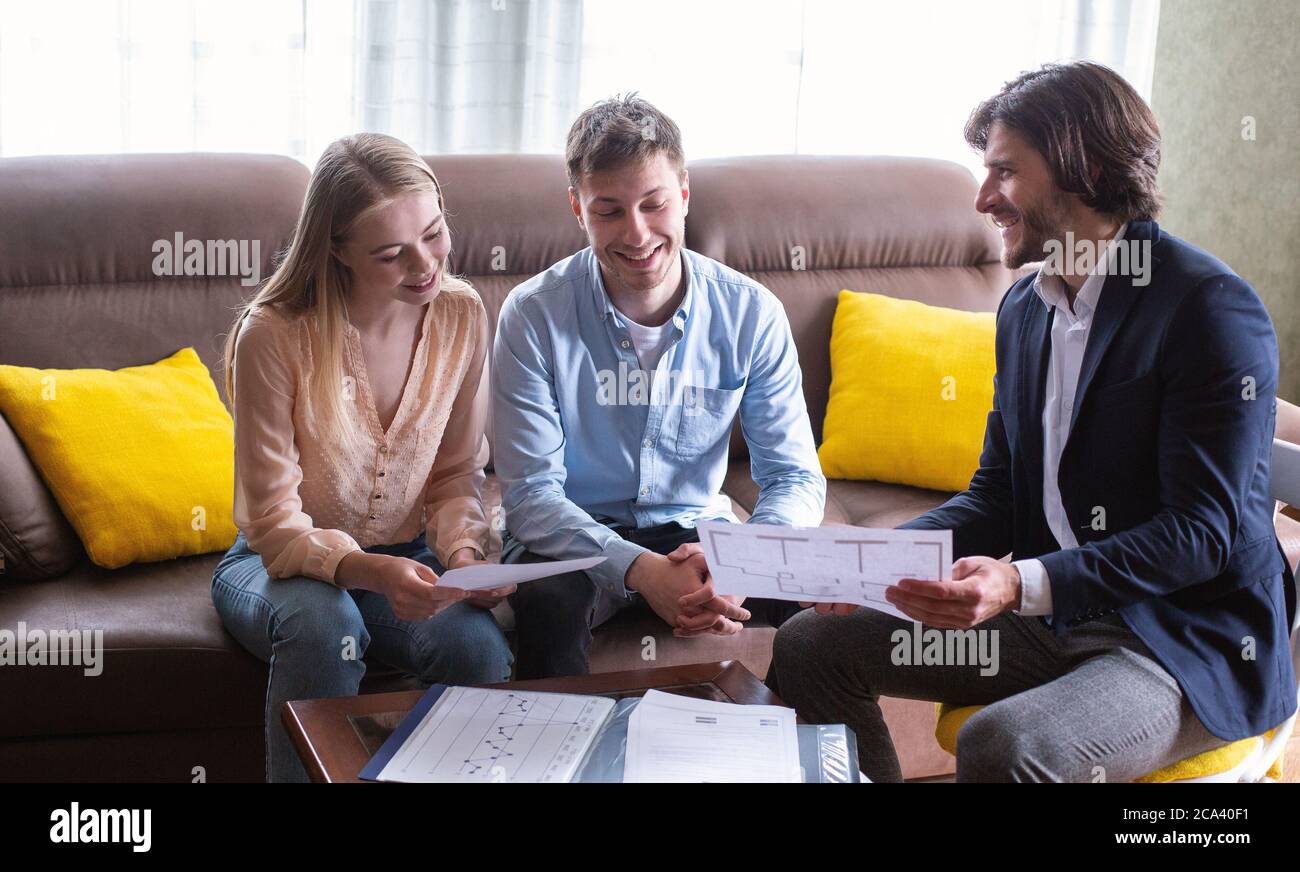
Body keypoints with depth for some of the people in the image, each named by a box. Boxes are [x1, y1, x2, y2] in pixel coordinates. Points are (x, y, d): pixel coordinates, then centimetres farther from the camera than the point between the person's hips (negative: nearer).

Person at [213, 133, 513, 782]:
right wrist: (370, 572, -36)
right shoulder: (273, 334, -20)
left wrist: (462, 551, -19)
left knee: (478, 645, -28)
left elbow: (456, 475, 2)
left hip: (404, 559, 3)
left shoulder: (461, 316, -8)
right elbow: (272, 522, -18)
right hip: (281, 562, -2)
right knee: (323, 624, -37)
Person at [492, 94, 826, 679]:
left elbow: (794, 478, -6)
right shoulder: (532, 315, -12)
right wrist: (639, 568, -32)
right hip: (575, 540, -2)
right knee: (547, 601, -36)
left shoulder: (751, 313, -7)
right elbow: (529, 493, -14)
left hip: (696, 534, 2)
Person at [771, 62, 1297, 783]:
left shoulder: (1213, 310, -15)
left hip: (1194, 642, -7)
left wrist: (1023, 583, -32)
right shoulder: (1023, 306, 9)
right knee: (808, 644, -2)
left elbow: (1200, 532, -19)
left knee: (1000, 745, -34)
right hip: (1052, 613, 8)